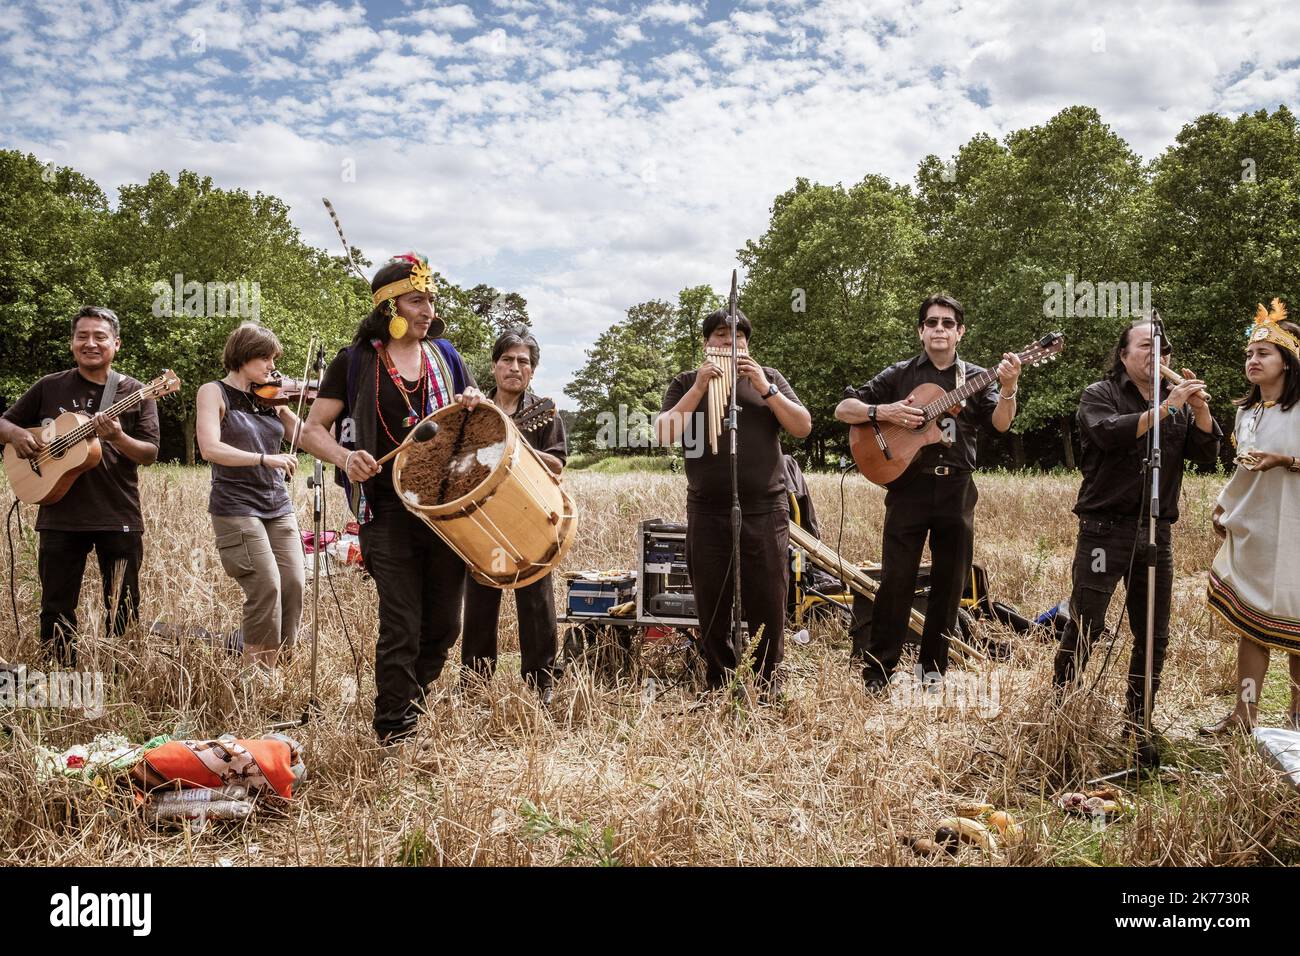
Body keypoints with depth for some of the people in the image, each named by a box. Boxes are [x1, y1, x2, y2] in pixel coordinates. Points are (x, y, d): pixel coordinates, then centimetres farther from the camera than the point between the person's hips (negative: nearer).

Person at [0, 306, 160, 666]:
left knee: (122, 610, 6)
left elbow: (150, 454, -4)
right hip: (60, 516, 2)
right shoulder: (49, 387, 7)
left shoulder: (135, 392, 1)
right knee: (56, 608, 8)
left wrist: (118, 438, -23)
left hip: (119, 517, -2)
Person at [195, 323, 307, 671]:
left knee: (293, 585, -4)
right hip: (236, 508, -5)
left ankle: (275, 669, 10)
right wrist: (264, 459, -26)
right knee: (266, 587, -14)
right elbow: (210, 448, -16)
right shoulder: (214, 392, -2)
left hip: (279, 508, 5)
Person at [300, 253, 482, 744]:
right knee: (401, 629, -4)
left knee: (444, 626, 11)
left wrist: (474, 405, -3)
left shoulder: (444, 355, 11)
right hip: (389, 514, -4)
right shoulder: (355, 362, 1)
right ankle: (395, 735, 10)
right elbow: (313, 430, 2)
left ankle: (407, 706, 34)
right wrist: (347, 458, -19)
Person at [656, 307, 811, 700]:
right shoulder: (686, 383, 9)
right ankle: (718, 687, 22)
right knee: (711, 605, 8)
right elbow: (664, 434, -5)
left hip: (765, 509, 0)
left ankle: (766, 685, 17)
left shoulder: (769, 378, 9)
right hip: (707, 513, 1)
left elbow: (803, 427, 0)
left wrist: (763, 388, -10)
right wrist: (700, 387, -12)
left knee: (767, 603, 3)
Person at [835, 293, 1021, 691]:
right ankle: (877, 671, 6)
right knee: (896, 580, -3)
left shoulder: (976, 378, 9)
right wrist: (884, 411, -14)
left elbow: (1001, 423, -7)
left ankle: (932, 667, 21)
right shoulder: (900, 374, 6)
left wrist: (1008, 388, -26)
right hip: (909, 485, -2)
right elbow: (843, 409, 3)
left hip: (957, 489, 2)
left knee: (949, 583, 8)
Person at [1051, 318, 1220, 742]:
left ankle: (1137, 724, 21)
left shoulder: (1178, 402, 17)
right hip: (1105, 528, -5)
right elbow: (1110, 433, -20)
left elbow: (1207, 453, 6)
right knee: (1085, 627, -6)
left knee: (1154, 637, 9)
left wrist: (1199, 407, -8)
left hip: (1156, 532, 5)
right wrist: (1163, 409, -23)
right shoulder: (1100, 395, 1)